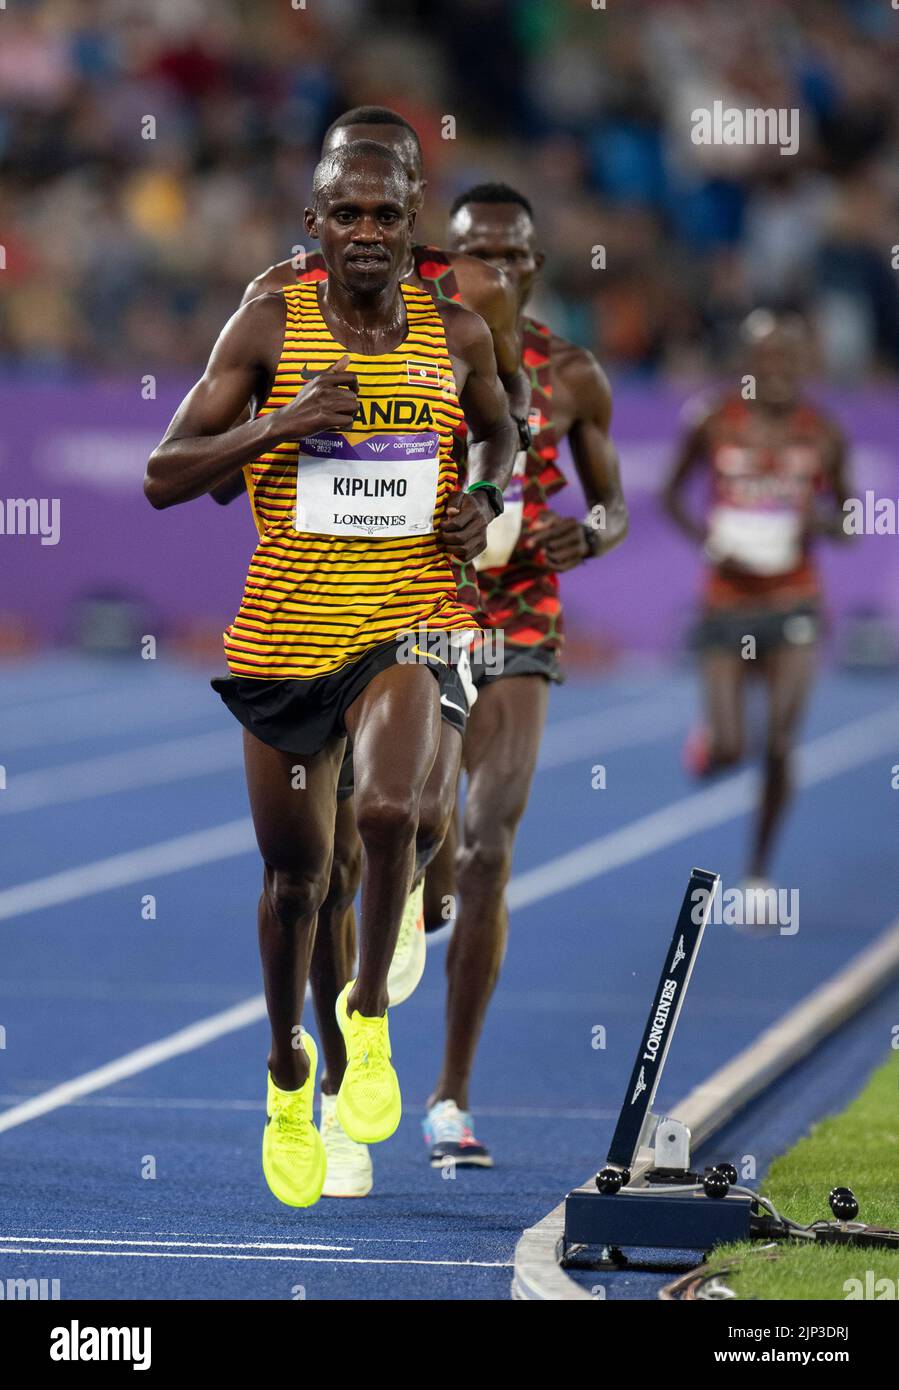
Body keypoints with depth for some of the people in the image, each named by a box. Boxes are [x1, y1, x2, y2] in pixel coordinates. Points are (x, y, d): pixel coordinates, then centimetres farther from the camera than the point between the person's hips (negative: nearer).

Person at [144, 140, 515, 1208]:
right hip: (285, 632, 0)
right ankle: (287, 1070, 39)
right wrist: (283, 425, -21)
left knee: (387, 810, -29)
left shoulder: (456, 337, 2)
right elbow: (162, 478, -8)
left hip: (408, 624, 0)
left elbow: (497, 433, 24)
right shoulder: (268, 329, -5)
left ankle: (369, 1012, -5)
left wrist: (485, 500, 3)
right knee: (294, 870, 13)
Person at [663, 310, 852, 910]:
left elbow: (847, 522, 9)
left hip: (794, 604, 0)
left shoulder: (823, 437, -1)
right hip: (727, 605, 0)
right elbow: (674, 493, 9)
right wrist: (708, 538, -9)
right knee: (728, 750, -8)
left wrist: (821, 521, -14)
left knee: (781, 745, -9)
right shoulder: (715, 426, -4)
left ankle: (760, 872, 8)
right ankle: (708, 743, 32)